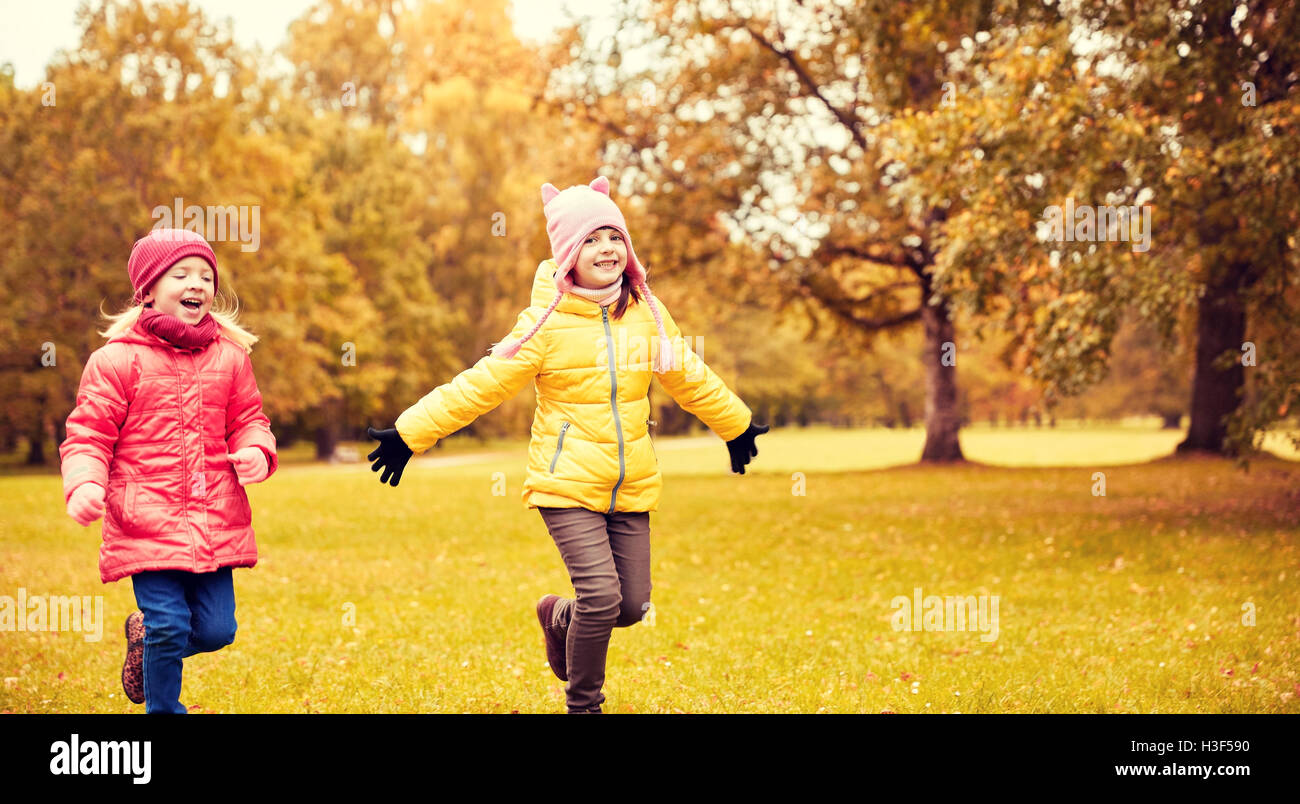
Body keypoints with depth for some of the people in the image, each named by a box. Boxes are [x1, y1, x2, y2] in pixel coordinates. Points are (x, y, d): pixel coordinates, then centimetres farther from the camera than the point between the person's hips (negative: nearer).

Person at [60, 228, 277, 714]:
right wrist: (84, 484, -20)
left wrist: (256, 452, -7)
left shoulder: (230, 358, 7)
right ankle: (163, 709, 16)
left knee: (216, 629, 5)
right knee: (170, 627, -7)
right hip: (147, 523, -4)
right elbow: (88, 433, -2)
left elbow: (247, 420, 15)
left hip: (215, 523, 4)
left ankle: (145, 637, 37)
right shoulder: (117, 361, -4)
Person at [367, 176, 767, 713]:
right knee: (601, 596, -16)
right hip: (567, 485, -5)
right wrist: (409, 434, -12)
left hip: (631, 487, 5)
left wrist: (737, 426, 31)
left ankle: (558, 617, 40)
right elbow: (480, 386, -9)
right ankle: (583, 703, 8)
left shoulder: (647, 315, 3)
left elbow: (690, 379, 19)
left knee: (631, 605, 6)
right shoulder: (546, 324, -10)